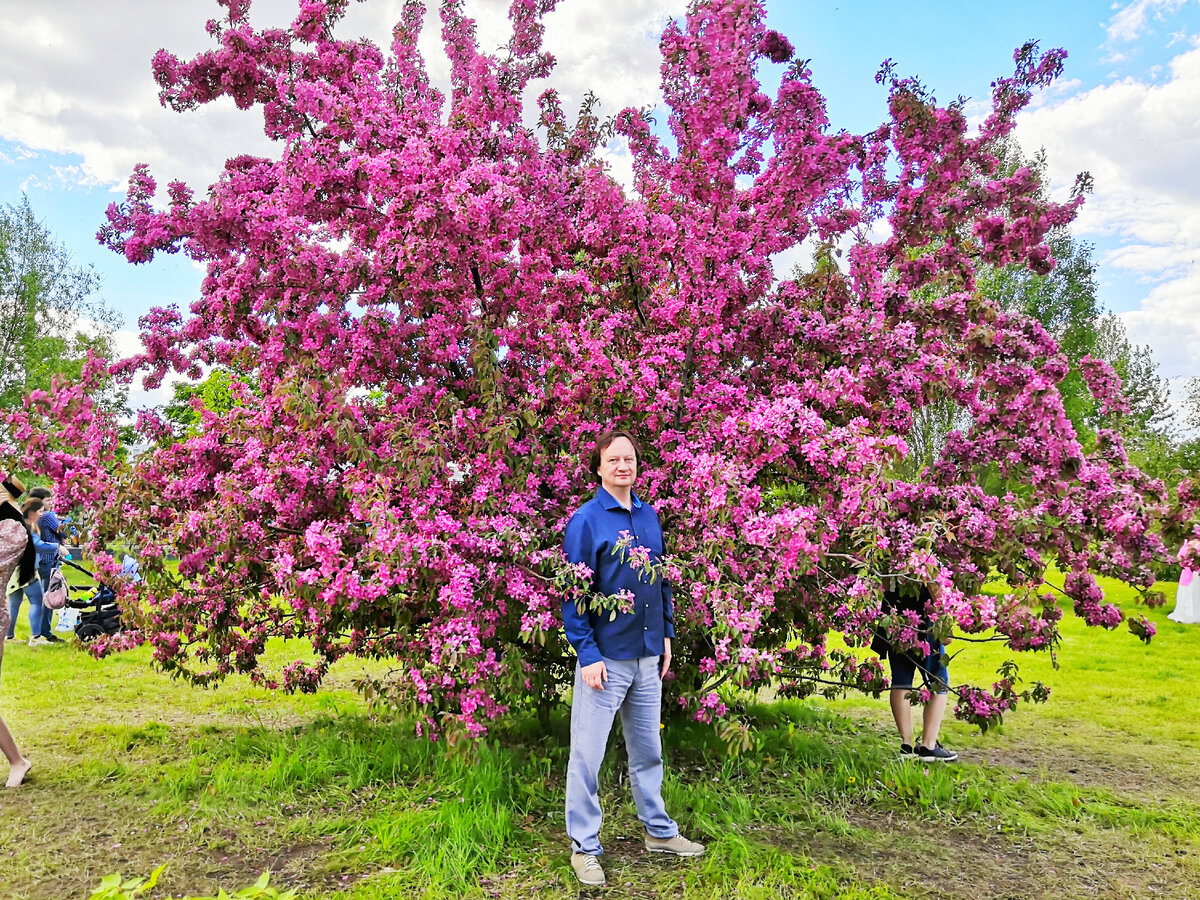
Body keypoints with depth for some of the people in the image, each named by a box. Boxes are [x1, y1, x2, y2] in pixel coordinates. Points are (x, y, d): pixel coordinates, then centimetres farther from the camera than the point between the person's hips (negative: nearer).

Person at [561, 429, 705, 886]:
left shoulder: (650, 516, 9)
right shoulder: (585, 521, -10)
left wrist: (666, 634, 14)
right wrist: (587, 654, -15)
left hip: (647, 656, 6)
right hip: (605, 657, -6)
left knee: (648, 749, 18)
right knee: (587, 754, 2)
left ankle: (659, 831, 33)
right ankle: (584, 847, 16)